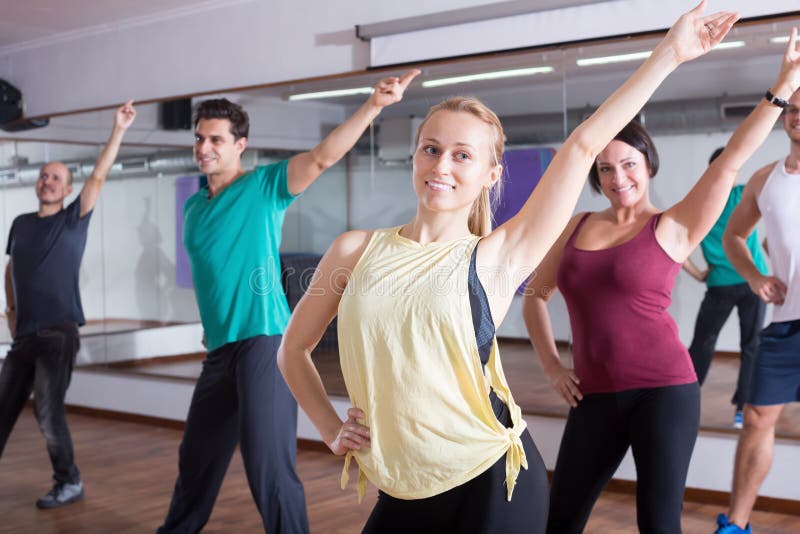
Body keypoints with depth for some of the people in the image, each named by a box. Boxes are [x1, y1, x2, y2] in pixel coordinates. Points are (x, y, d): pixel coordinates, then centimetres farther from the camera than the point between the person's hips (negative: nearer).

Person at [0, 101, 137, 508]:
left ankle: (70, 483, 11)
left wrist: (118, 130, -20)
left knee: (48, 413, -4)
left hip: (58, 335, -5)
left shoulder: (74, 220, -4)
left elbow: (99, 176, -13)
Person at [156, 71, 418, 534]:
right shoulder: (194, 207, 14)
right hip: (220, 347, 7)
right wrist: (212, 333, 18)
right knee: (197, 455, 21)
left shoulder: (265, 186, -5)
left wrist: (374, 104, -32)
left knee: (269, 465, -6)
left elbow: (323, 156, -19)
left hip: (264, 342, -7)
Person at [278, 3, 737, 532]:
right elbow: (294, 349, 14)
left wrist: (669, 52, -8)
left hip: (492, 486, -2)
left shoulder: (495, 259, -5)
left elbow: (583, 145, -8)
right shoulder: (356, 250, 1)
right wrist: (331, 429, 4)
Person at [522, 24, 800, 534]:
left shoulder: (672, 227, -2)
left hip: (664, 388, -4)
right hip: (595, 396, 4)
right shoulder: (576, 226, 9)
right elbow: (536, 295, 19)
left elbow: (729, 164, -12)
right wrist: (552, 366, 8)